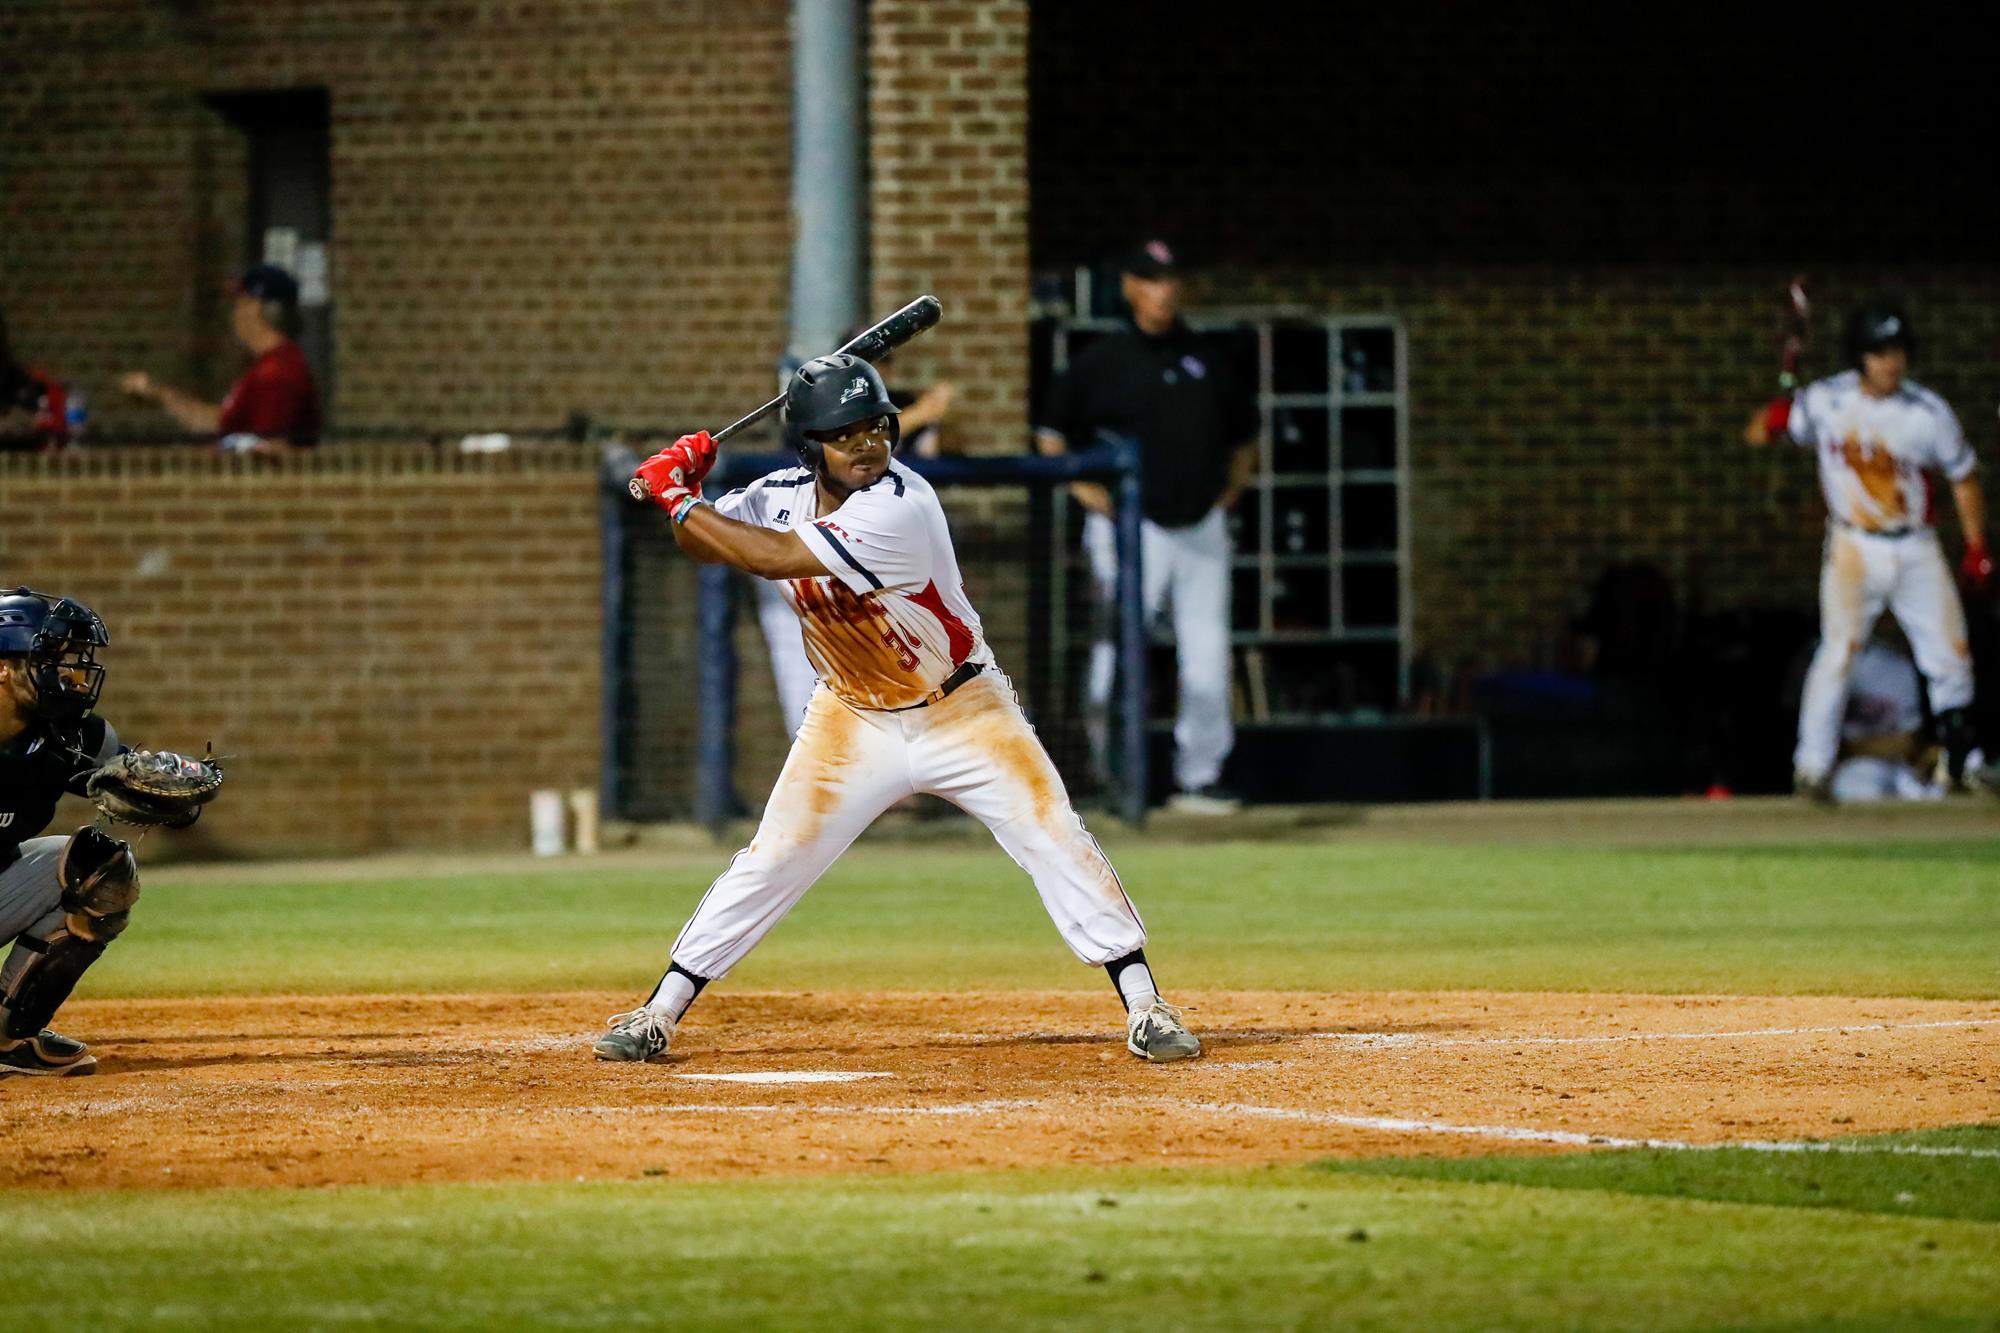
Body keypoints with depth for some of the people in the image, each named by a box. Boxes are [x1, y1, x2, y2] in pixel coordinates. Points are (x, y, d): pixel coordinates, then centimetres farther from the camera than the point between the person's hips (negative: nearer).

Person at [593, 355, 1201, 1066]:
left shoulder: (899, 507, -30)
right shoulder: (782, 493, -8)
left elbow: (773, 557, -34)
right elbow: (706, 543, 3)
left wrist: (677, 499, -24)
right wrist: (685, 488, -18)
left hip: (963, 711, -4)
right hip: (852, 719, 4)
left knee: (1054, 839, -12)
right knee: (773, 860, -1)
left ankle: (1142, 1003, -3)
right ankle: (659, 1013, 6)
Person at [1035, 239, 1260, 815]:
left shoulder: (1207, 362, 13)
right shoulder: (1103, 360, 0)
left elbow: (1243, 432, 27)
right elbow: (1052, 432, 6)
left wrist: (1233, 483, 14)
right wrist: (1084, 487, -5)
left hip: (1202, 526, 4)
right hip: (1130, 524, -4)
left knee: (1206, 654, 3)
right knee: (1119, 644, -9)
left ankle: (1199, 777, 11)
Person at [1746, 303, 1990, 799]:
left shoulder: (1929, 413, -8)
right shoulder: (1827, 402, -7)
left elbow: (1963, 478, 5)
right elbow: (1756, 434, 0)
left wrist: (1976, 548, 1)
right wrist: (1775, 419, -23)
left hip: (1917, 552, 2)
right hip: (1854, 549, -2)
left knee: (1950, 657, 3)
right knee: (1840, 648, -16)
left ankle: (1959, 762, 23)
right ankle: (1813, 766, -9)